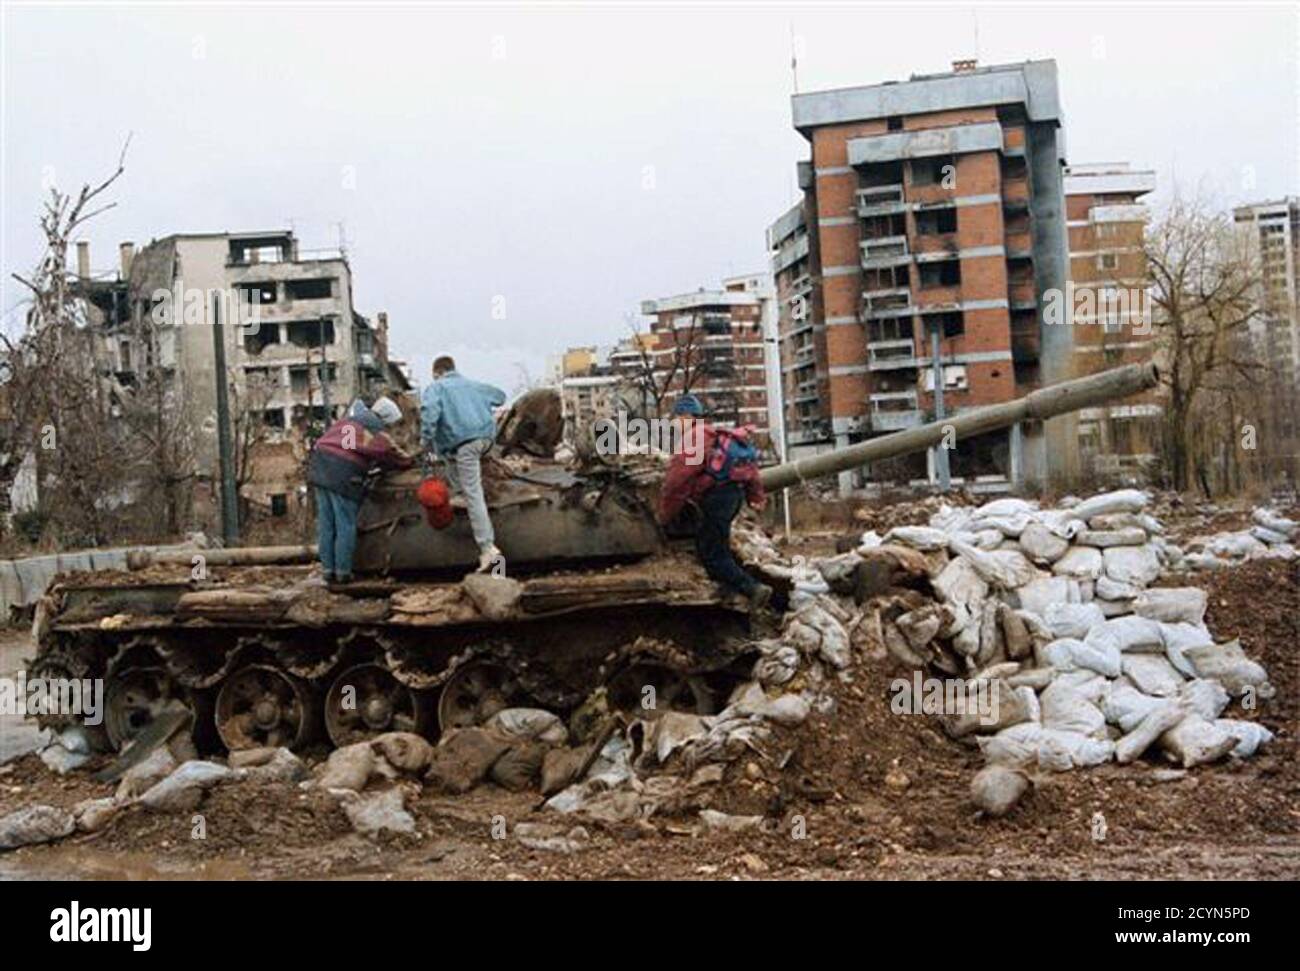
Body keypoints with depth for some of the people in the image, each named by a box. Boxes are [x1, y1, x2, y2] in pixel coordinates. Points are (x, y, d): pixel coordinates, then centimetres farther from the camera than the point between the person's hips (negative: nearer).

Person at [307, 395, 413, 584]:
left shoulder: (349, 419, 18)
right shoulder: (378, 435, 0)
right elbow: (395, 457, 10)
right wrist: (411, 461, 31)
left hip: (319, 466, 7)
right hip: (343, 473, -7)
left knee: (325, 522, 11)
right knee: (345, 524, 2)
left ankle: (328, 569, 15)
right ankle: (342, 572, 5)